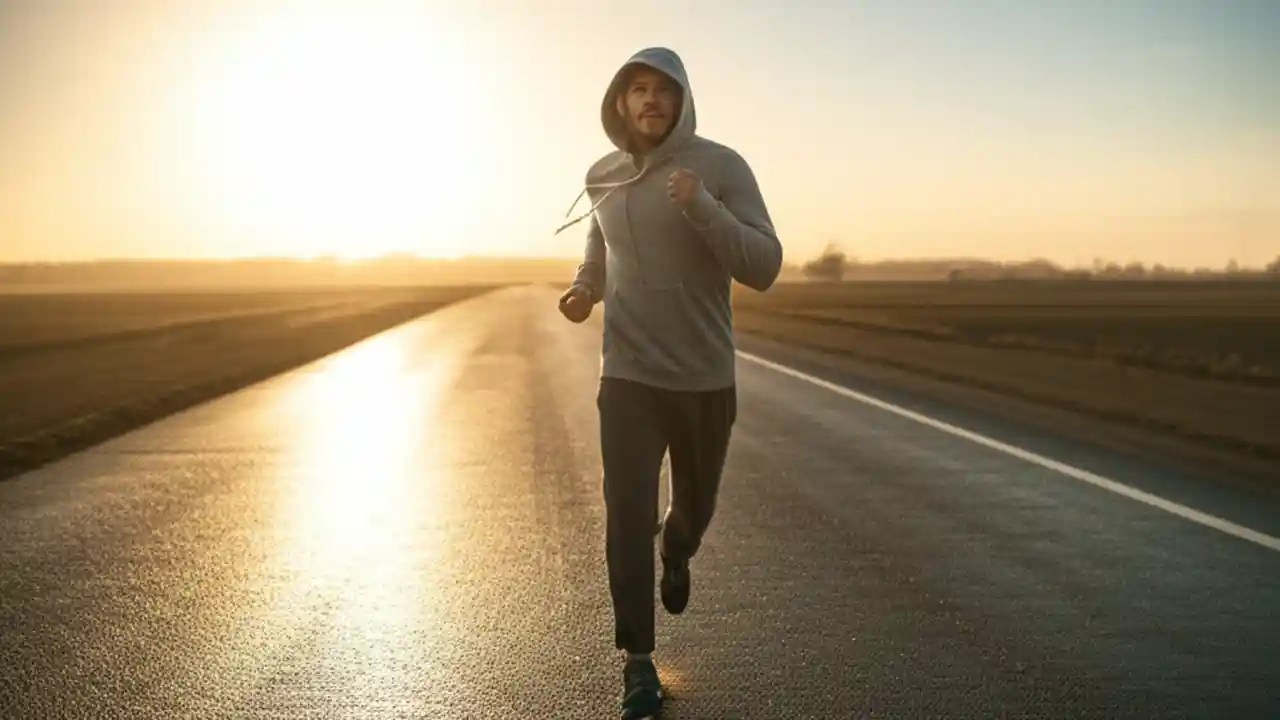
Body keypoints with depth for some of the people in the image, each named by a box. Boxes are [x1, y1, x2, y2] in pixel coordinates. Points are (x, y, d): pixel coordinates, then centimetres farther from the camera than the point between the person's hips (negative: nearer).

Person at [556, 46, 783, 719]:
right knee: (627, 514, -6)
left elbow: (764, 267, -16)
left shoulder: (720, 166, -9)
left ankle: (676, 554, 54)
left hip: (705, 376, -1)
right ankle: (638, 658, 8)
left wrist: (703, 208, -31)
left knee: (695, 501, 18)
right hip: (627, 374, 1)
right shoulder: (602, 176, 2)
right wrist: (584, 289, -2)